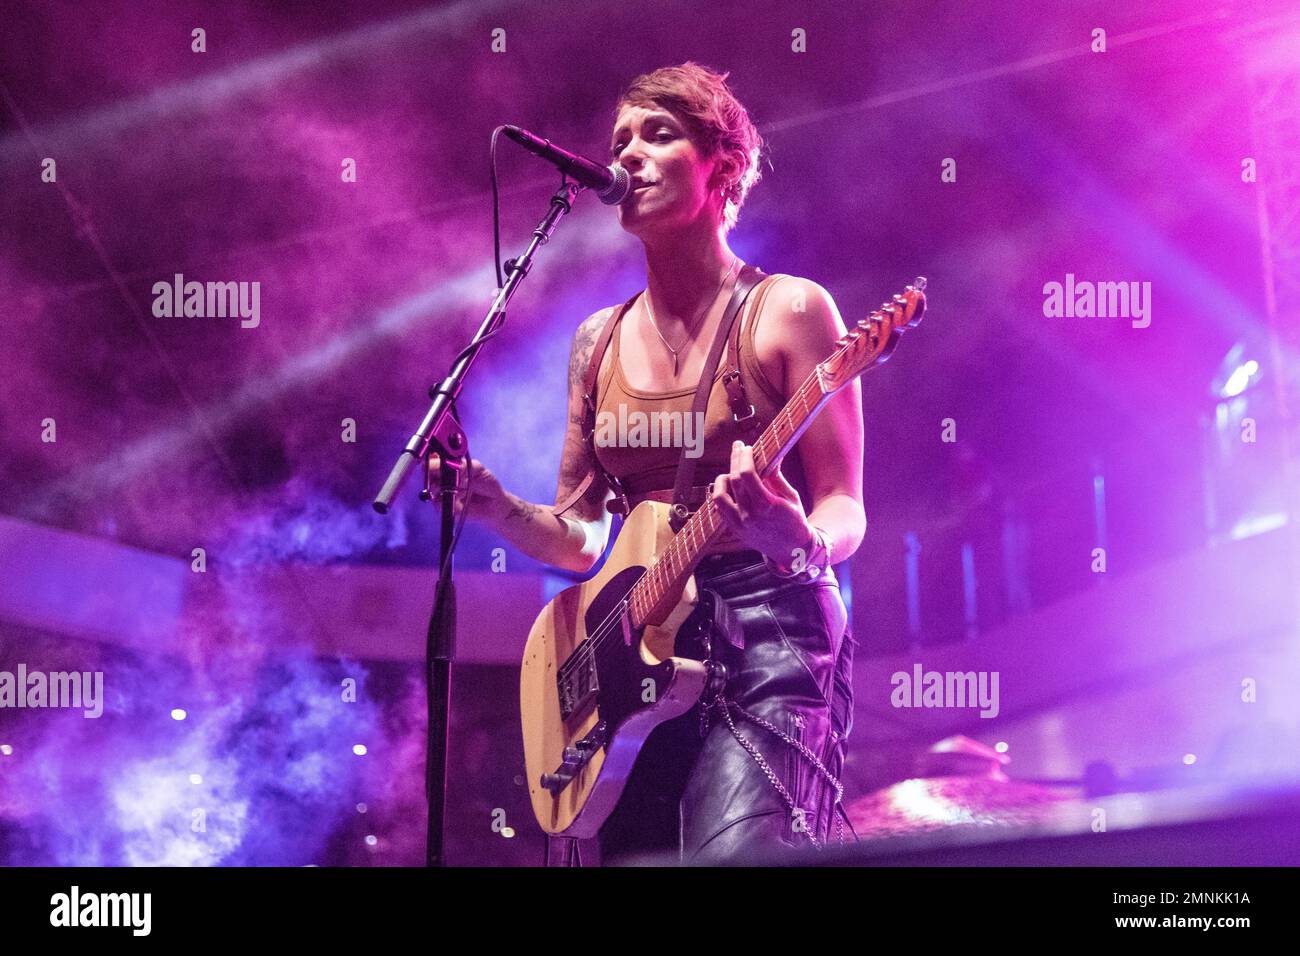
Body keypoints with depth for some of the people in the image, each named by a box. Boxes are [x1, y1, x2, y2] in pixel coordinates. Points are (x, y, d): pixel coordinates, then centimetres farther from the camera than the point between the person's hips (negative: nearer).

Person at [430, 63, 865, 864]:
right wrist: (494, 505, -5)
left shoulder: (787, 310, -1)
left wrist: (799, 543, -27)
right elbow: (580, 539, 14)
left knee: (733, 851, -25)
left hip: (767, 642, -5)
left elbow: (845, 511, -4)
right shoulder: (599, 341, 14)